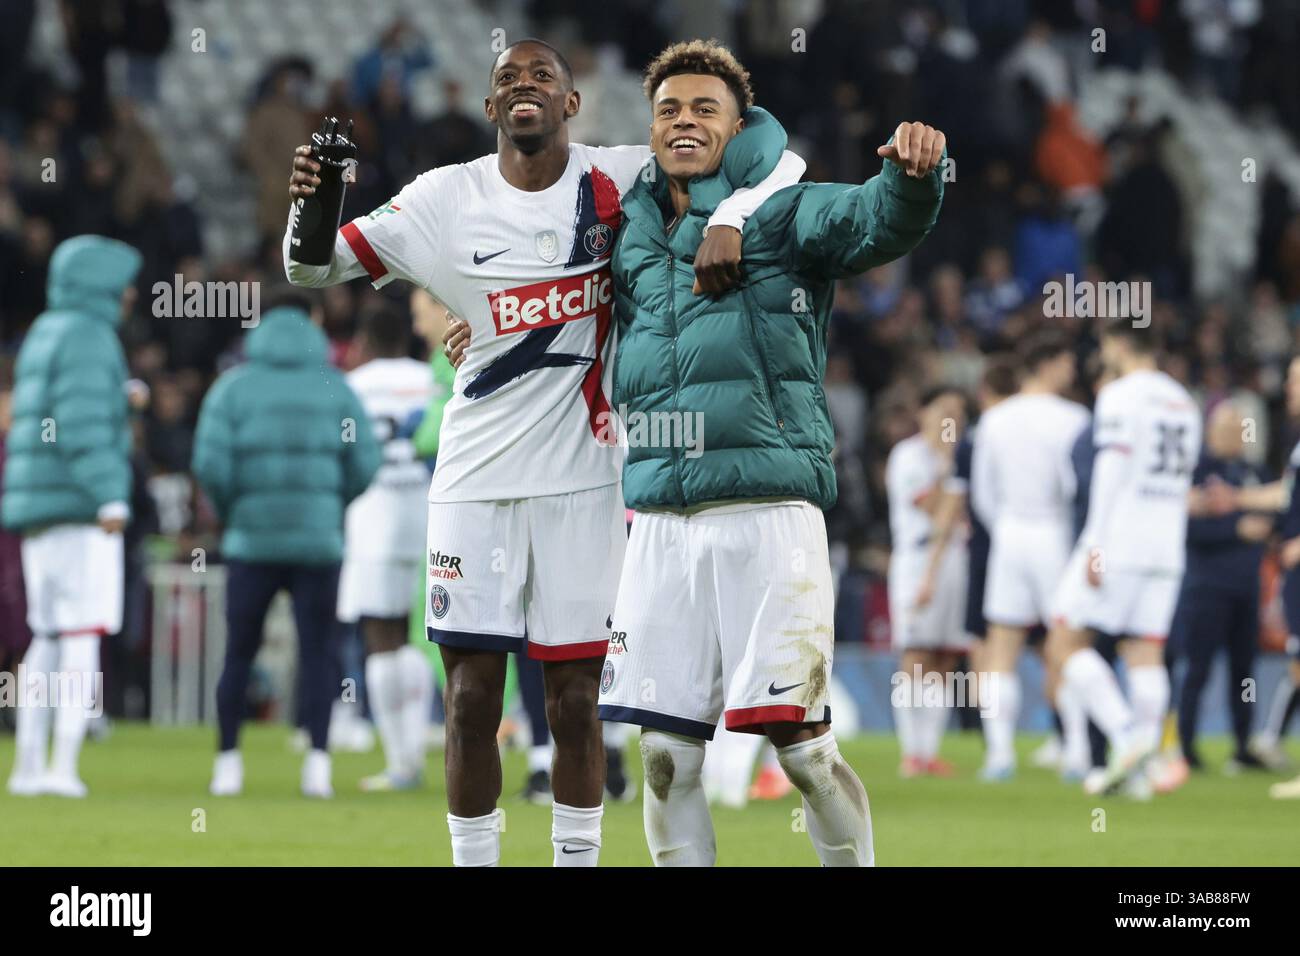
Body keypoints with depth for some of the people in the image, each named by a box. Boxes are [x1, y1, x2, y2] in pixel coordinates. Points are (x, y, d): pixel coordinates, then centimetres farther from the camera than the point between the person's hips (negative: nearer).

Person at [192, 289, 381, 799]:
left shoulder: (233, 387, 2)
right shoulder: (336, 388, 3)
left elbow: (210, 464, -8)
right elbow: (365, 465, -3)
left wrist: (228, 514, 8)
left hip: (251, 541, 0)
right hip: (319, 541, 0)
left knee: (239, 651, 10)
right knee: (317, 651, 3)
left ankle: (228, 760, 10)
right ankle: (317, 760, -8)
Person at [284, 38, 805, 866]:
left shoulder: (620, 181, -2)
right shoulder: (448, 198, 0)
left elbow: (781, 160, -1)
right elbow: (315, 268, 0)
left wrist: (731, 219, -21)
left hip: (580, 479, -1)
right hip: (477, 480, 1)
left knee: (575, 700, 2)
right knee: (472, 701, 1)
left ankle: (578, 859, 11)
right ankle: (473, 861, 10)